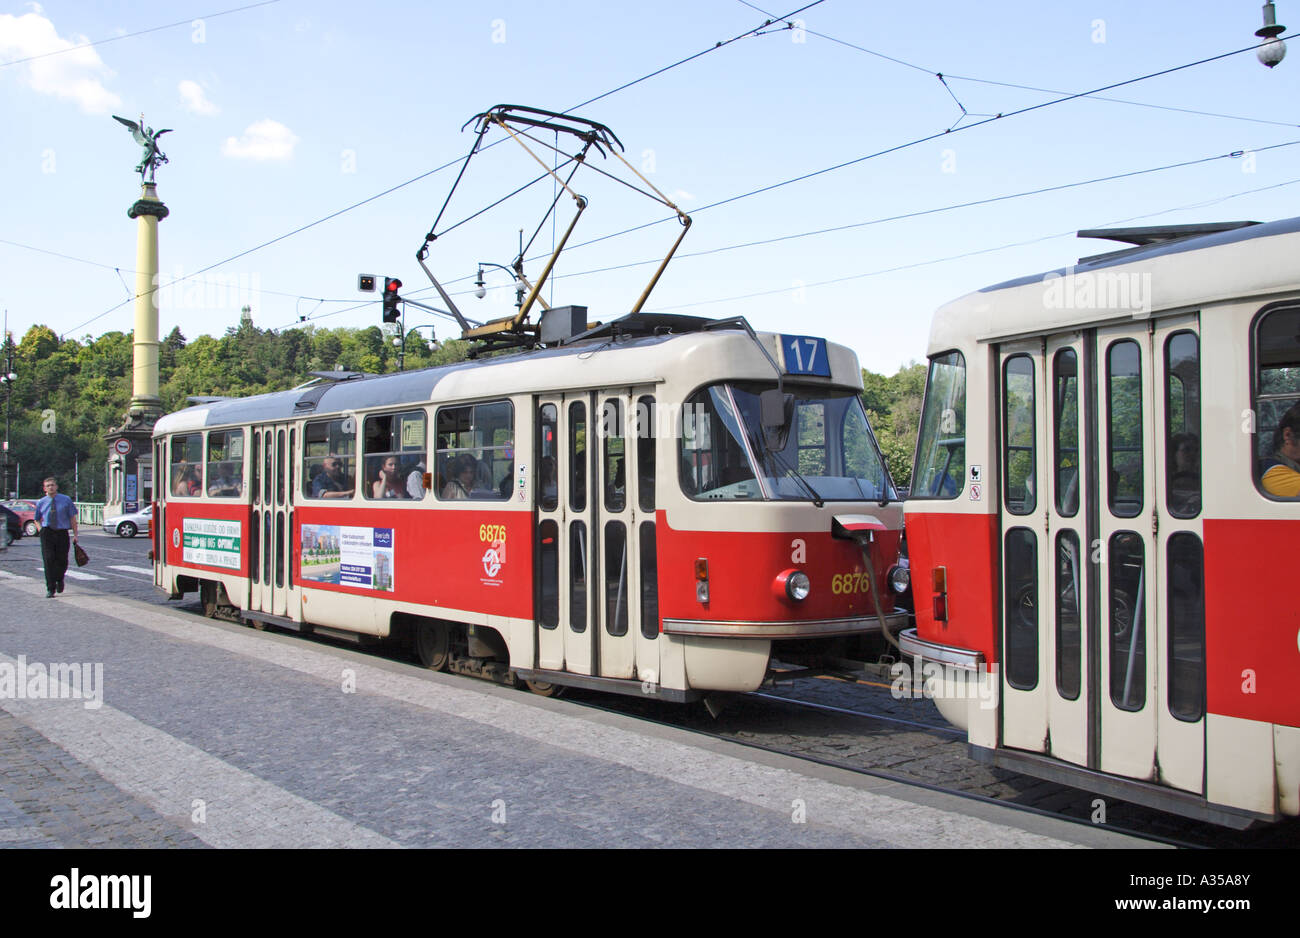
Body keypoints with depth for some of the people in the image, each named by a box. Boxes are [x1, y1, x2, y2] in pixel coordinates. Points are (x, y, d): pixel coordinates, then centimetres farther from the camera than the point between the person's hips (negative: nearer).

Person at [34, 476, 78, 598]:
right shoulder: (41, 503, 8)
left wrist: (75, 534, 0)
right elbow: (37, 520, 19)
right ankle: (50, 589, -6)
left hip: (62, 533, 0)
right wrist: (41, 530, 1)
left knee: (62, 561, 2)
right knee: (49, 560, -10)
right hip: (47, 533, 0)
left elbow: (72, 518, 5)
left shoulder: (66, 500, 4)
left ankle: (59, 580, 35)